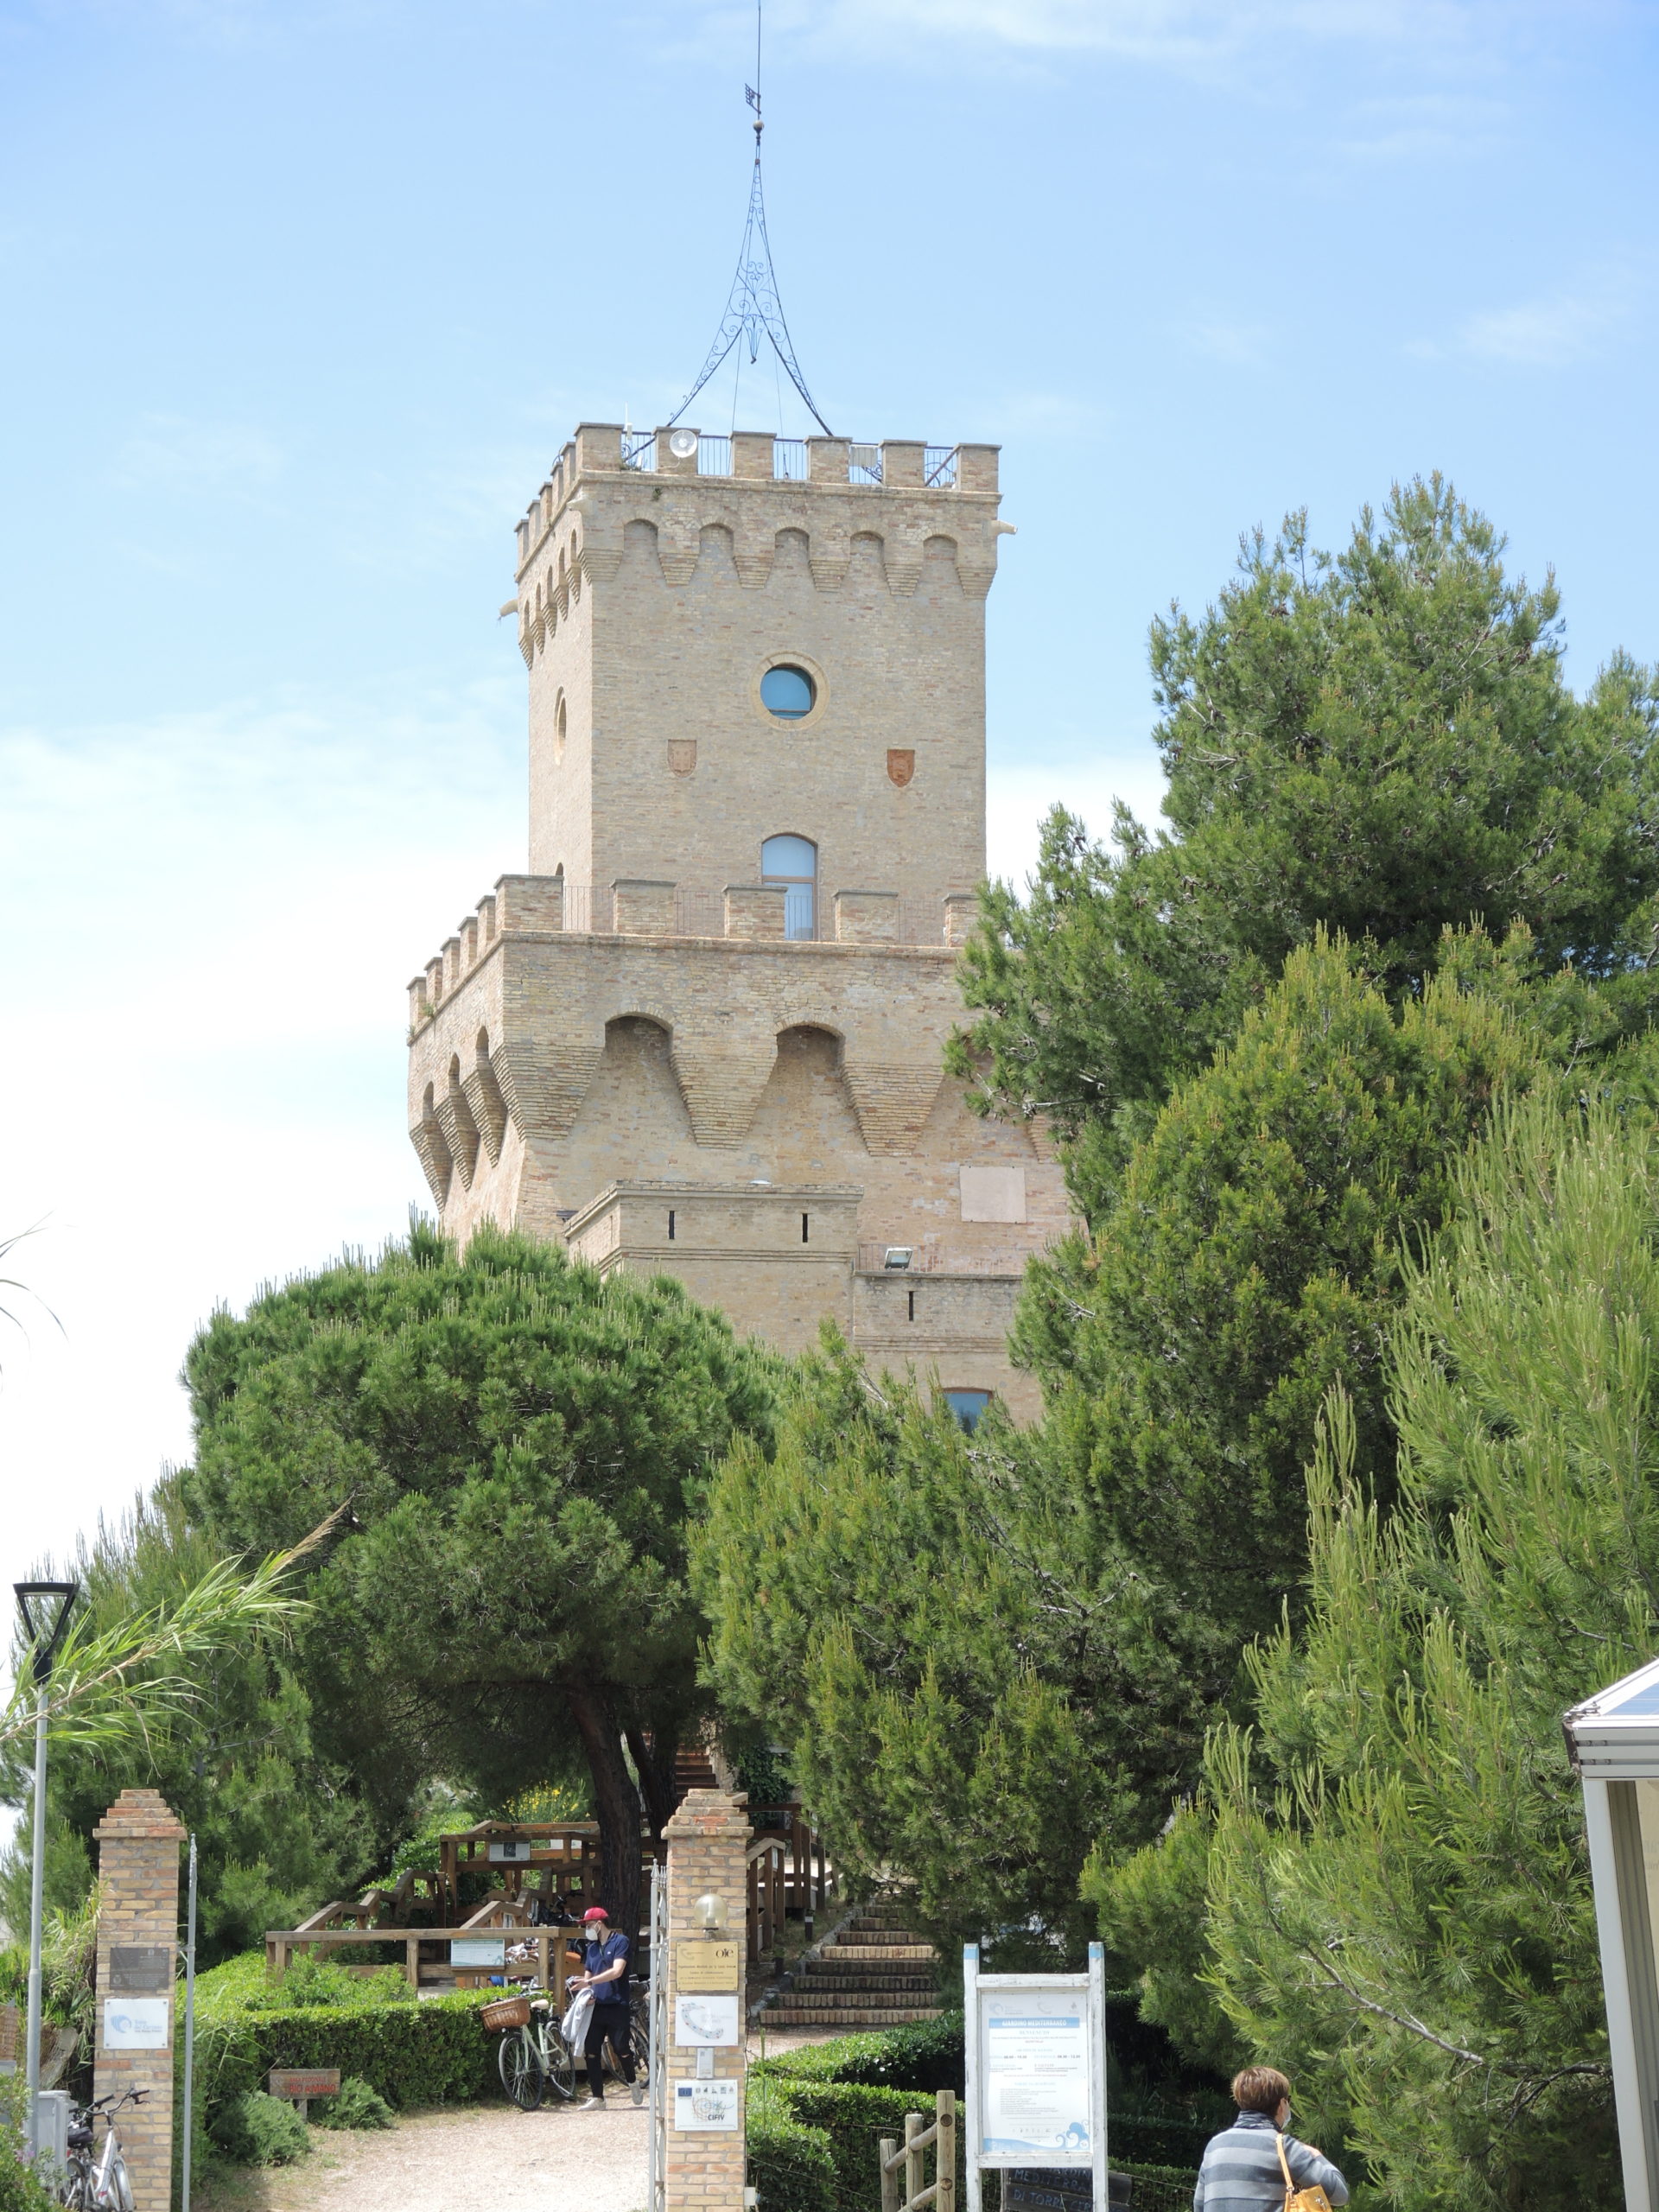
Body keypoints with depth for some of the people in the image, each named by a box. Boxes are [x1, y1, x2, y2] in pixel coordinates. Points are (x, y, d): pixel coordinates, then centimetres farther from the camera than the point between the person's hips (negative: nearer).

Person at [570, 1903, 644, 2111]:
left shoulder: (620, 1942, -5)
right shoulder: (590, 1947, 17)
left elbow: (616, 1971, -16)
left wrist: (589, 1982, -21)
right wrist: (585, 1991, -3)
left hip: (616, 2006, -6)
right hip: (596, 2006, 6)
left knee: (622, 2050, -5)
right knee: (591, 2052, -1)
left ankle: (632, 2083, 22)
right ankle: (596, 2098, 4)